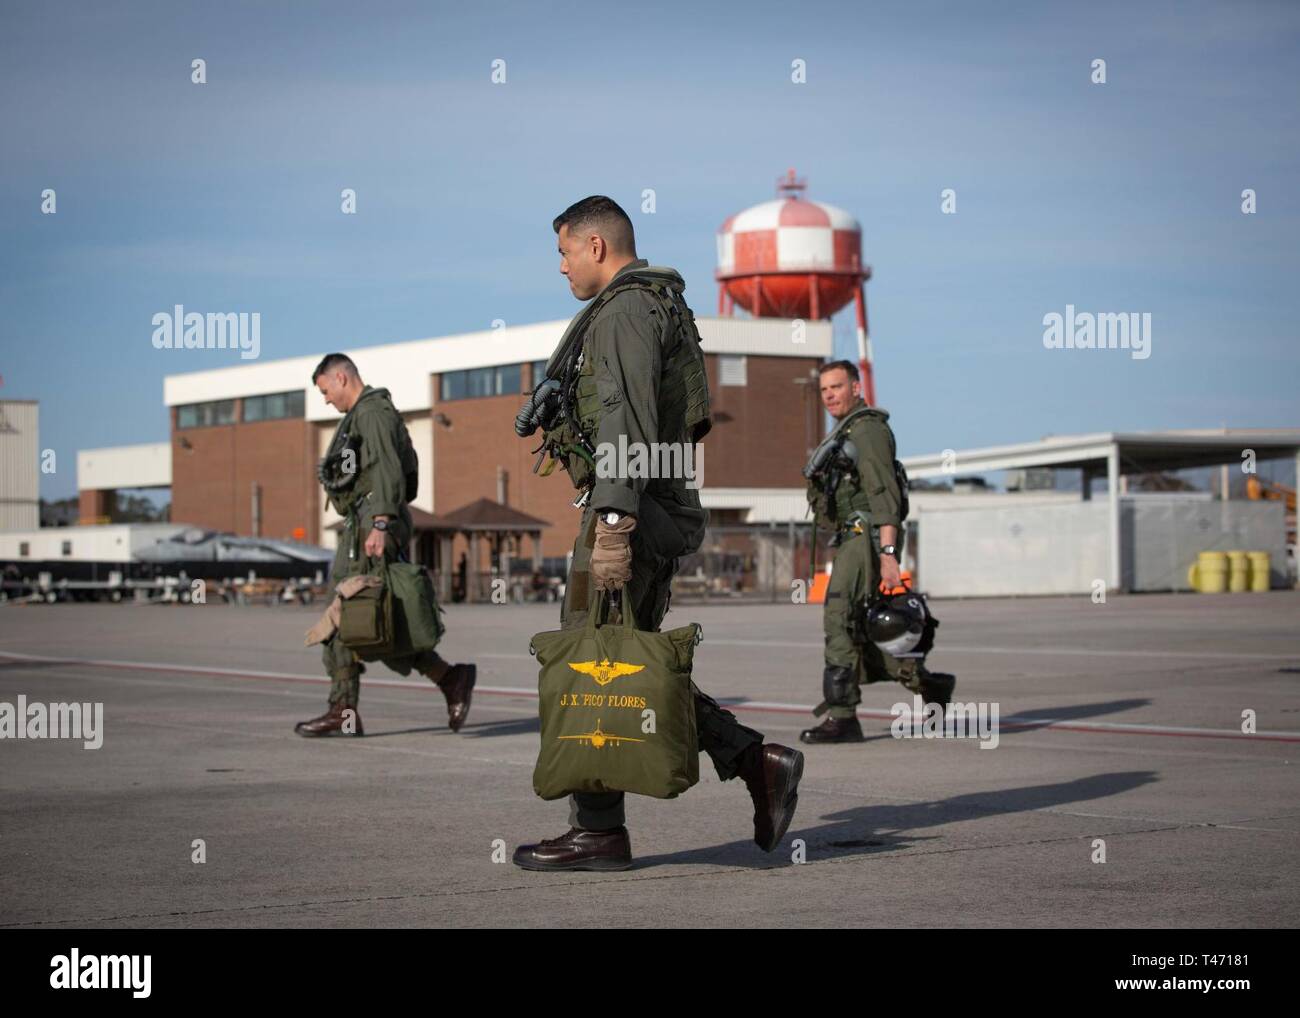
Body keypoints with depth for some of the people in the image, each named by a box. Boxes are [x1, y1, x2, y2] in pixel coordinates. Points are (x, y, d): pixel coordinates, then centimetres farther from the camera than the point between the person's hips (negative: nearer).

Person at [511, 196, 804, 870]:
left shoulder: (625, 310, -11)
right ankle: (758, 762, 6)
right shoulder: (662, 305, 22)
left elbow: (628, 422, -22)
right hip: (664, 510, 10)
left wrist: (613, 525, -29)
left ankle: (597, 832, -1)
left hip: (625, 510, -10)